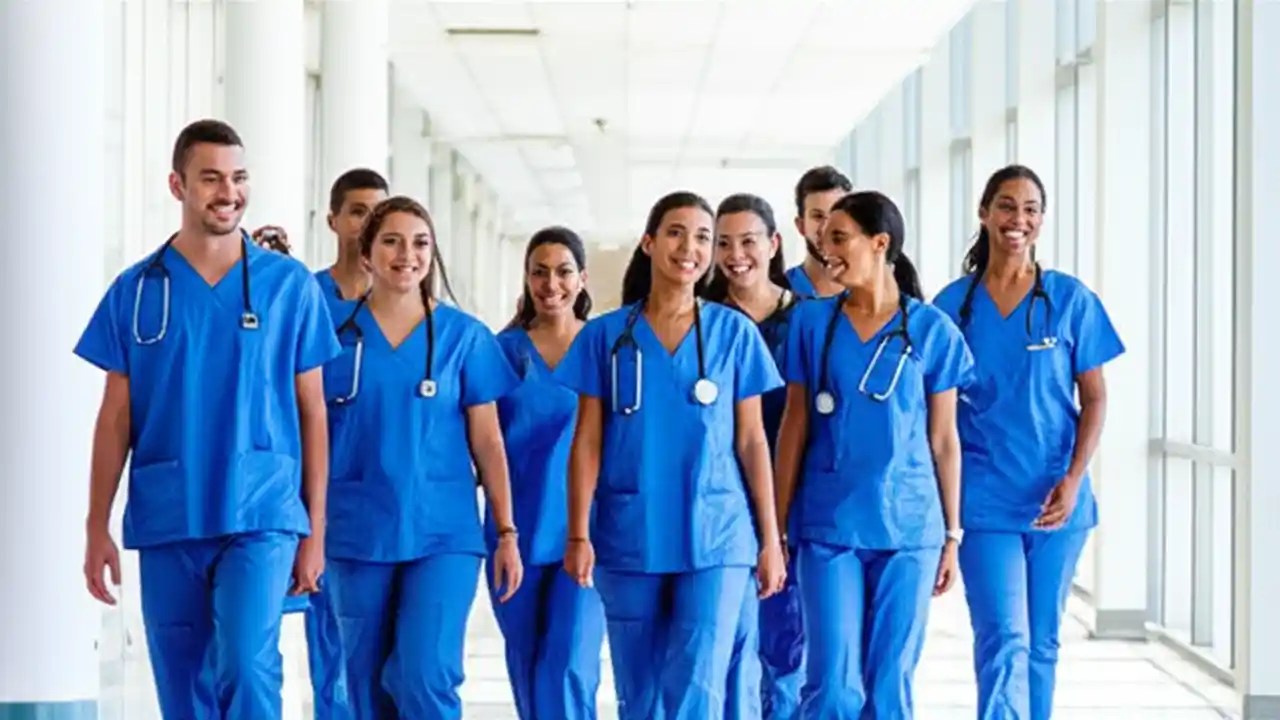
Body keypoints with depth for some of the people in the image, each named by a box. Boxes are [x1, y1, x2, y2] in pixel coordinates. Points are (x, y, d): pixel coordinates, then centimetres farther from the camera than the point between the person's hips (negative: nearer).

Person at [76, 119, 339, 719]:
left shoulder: (291, 285, 2)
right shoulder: (136, 290, 5)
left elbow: (312, 412, 5)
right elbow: (116, 417, 8)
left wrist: (315, 529, 2)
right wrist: (97, 527, 3)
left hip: (262, 516, -2)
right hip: (165, 520, 2)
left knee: (247, 668, -17)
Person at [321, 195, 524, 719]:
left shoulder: (463, 335, 3)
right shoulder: (335, 333, 3)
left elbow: (487, 442, 4)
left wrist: (508, 532, 0)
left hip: (443, 534, -1)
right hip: (356, 535, 1)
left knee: (425, 677, -14)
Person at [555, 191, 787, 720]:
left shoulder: (734, 332, 4)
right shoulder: (605, 335, 4)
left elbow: (750, 440, 5)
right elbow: (587, 441, 4)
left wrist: (770, 538, 2)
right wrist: (579, 535, -3)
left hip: (715, 537, -1)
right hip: (628, 537, 1)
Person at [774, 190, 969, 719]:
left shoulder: (932, 330, 1)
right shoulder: (811, 322, 4)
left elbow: (944, 440, 5)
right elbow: (795, 427, 6)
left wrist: (952, 535, 5)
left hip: (909, 526, 0)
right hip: (829, 526, 0)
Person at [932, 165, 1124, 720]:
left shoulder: (1071, 300, 1)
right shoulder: (954, 303, 1)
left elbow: (1094, 398, 2)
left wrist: (1073, 479, -10)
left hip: (1056, 499, 1)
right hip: (984, 500, -1)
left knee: (1042, 643, 11)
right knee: (1004, 642, -12)